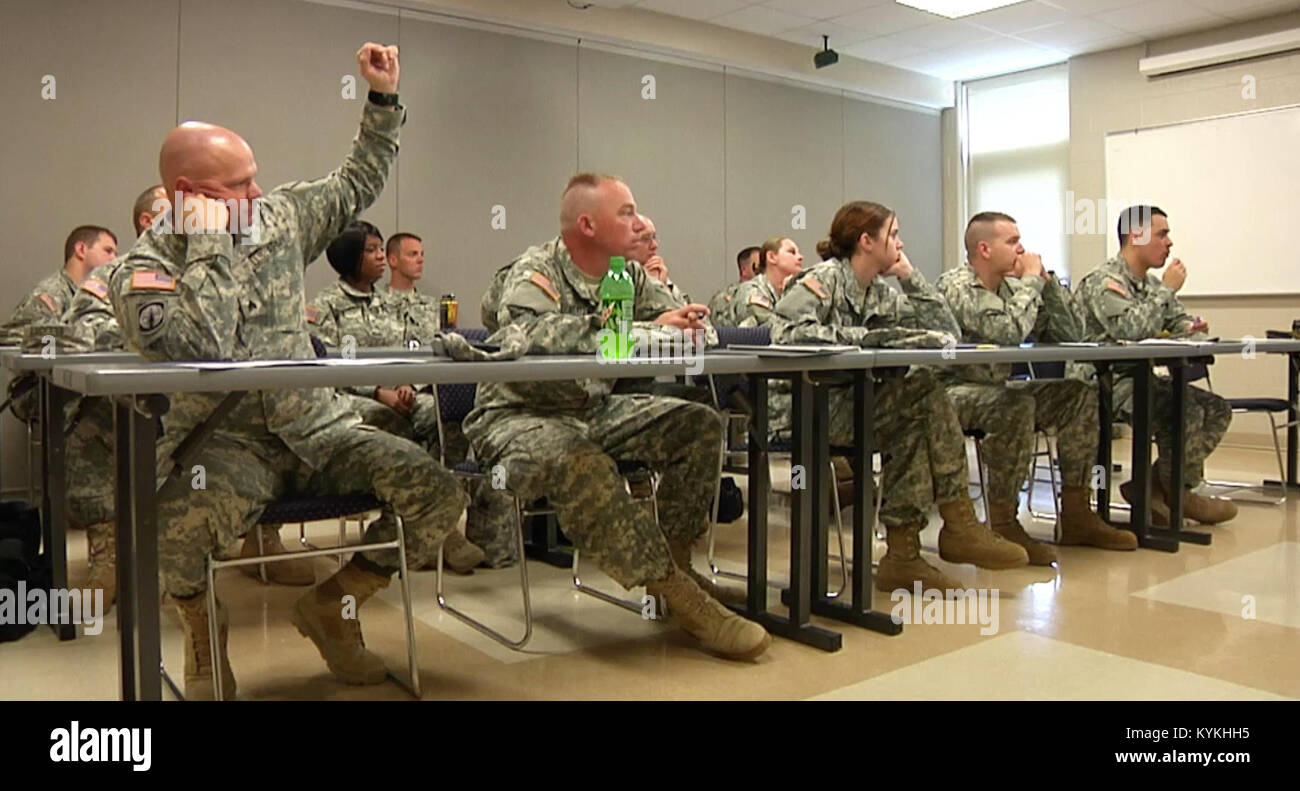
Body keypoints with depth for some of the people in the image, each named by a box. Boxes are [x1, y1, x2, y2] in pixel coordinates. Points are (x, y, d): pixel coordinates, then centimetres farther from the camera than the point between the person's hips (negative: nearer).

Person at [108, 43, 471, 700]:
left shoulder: (279, 217, 9)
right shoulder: (141, 271, -6)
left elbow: (357, 183, 23)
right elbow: (201, 347, -25)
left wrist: (383, 98, 16)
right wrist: (208, 246, -17)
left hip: (319, 428, 5)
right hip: (225, 442, -4)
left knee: (440, 495, -16)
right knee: (182, 519, -38)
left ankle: (330, 607, 8)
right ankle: (201, 622, 2)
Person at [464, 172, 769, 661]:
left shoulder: (629, 274, 8)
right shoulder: (534, 272, -13)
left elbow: (689, 327, 5)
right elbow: (541, 334, -35)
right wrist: (648, 331, -33)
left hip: (595, 410, 7)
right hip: (519, 416, -7)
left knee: (700, 425, -4)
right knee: (577, 461, -37)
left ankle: (674, 558, 1)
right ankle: (674, 590, -27)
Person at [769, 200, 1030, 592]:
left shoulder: (881, 293, 16)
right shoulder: (824, 280, -6)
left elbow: (946, 331, 11)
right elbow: (787, 332, -26)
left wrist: (909, 275, 7)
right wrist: (865, 337, -24)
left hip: (853, 403, 7)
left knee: (915, 423, -23)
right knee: (924, 393, -21)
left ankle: (904, 552, -20)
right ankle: (958, 526, -14)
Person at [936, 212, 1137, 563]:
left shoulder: (1011, 286, 12)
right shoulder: (956, 285, -13)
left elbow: (1072, 333, 9)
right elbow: (1009, 332, -29)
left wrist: (1046, 280, -1)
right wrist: (1031, 280, -14)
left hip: (999, 388, 9)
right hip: (955, 391, -8)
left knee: (1080, 395, -5)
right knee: (1016, 406, -34)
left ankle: (1075, 514, 1)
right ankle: (1003, 524, -22)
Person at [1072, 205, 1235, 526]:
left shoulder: (1151, 283, 16)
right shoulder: (1104, 281, -14)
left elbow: (1182, 321, 24)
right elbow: (1132, 330, -28)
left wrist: (1193, 329, -1)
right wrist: (1167, 289, -16)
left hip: (1139, 377, 10)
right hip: (1103, 382, -10)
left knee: (1217, 410, -1)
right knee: (1185, 412, -26)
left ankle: (1150, 485, -3)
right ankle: (1178, 493, -2)